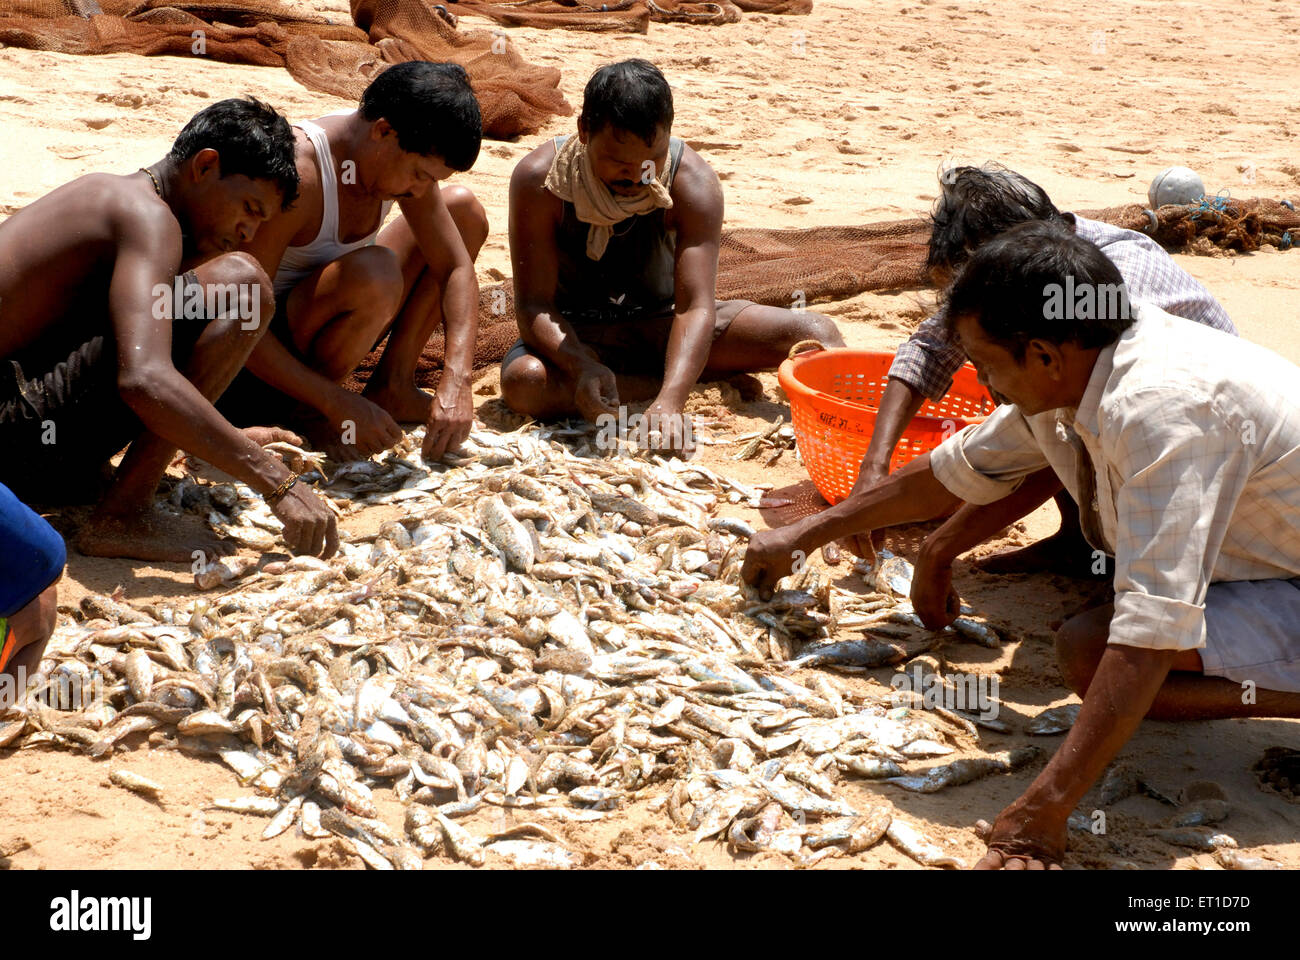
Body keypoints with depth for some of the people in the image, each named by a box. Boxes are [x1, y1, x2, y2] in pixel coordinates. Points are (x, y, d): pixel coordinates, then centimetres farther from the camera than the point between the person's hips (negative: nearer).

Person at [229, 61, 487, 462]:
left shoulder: (410, 157, -7)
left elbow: (457, 268, -4)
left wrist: (455, 382, -19)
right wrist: (339, 404, -33)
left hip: (322, 331, 8)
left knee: (463, 209, 4)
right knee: (375, 272, -38)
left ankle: (393, 385, 3)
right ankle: (305, 412, -11)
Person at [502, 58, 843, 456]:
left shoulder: (693, 182, -20)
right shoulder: (539, 180, -21)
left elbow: (696, 306, -29)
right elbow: (533, 305, -23)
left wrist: (670, 402, -46)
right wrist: (581, 367, -44)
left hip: (660, 320, 1)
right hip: (576, 332, 0)